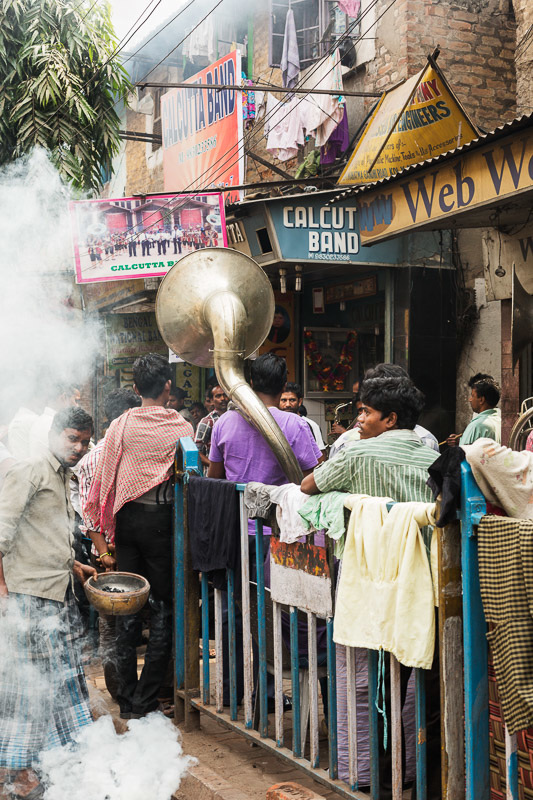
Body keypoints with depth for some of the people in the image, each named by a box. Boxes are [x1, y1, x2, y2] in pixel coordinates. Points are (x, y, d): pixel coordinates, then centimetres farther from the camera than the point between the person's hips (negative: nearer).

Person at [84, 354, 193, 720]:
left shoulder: (120, 425, 0)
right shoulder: (181, 427, -8)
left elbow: (105, 477, 3)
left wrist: (101, 527, 11)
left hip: (127, 517, 3)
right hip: (163, 516, -3)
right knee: (164, 604, 6)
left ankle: (127, 700, 16)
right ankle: (146, 700, 7)